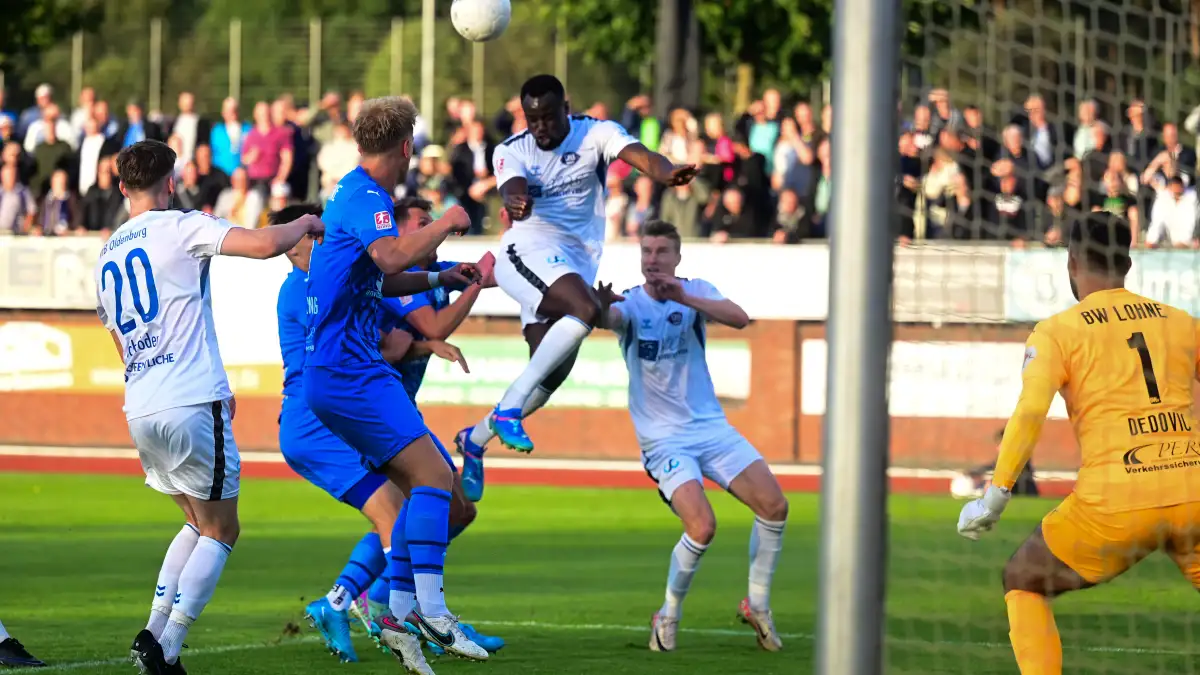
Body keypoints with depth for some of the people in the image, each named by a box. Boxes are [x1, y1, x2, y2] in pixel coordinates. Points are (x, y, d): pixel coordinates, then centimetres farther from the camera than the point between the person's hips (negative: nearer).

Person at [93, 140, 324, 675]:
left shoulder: (107, 255, 18)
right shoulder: (181, 227, -5)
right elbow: (265, 245, -18)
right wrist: (306, 224, 5)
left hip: (139, 410, 7)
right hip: (191, 405, -7)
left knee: (198, 524, 21)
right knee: (220, 533, 4)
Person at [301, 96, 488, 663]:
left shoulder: (353, 193, 20)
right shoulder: (366, 196, -12)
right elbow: (391, 257, -32)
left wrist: (438, 279, 31)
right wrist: (446, 224, -17)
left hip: (335, 373, 11)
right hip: (351, 372, -11)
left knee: (421, 487, 12)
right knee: (434, 477, -17)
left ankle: (398, 615, 9)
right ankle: (431, 611, -24)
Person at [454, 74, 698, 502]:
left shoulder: (596, 134, 0)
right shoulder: (512, 152, 0)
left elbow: (637, 155, -20)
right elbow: (513, 188, -21)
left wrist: (665, 173, -43)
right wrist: (514, 202, -47)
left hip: (577, 264, 4)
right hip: (530, 252, -4)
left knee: (551, 375, 4)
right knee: (586, 309, -33)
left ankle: (476, 439, 24)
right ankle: (509, 408, -31)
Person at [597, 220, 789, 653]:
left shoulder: (696, 292, 1)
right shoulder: (630, 303, -5)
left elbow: (740, 319, -18)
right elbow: (608, 318, -30)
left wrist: (685, 299, -32)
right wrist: (601, 306, -54)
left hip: (711, 426, 4)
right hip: (664, 439, -4)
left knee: (774, 506, -9)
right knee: (702, 527, -22)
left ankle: (757, 606, 10)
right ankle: (668, 617, 0)